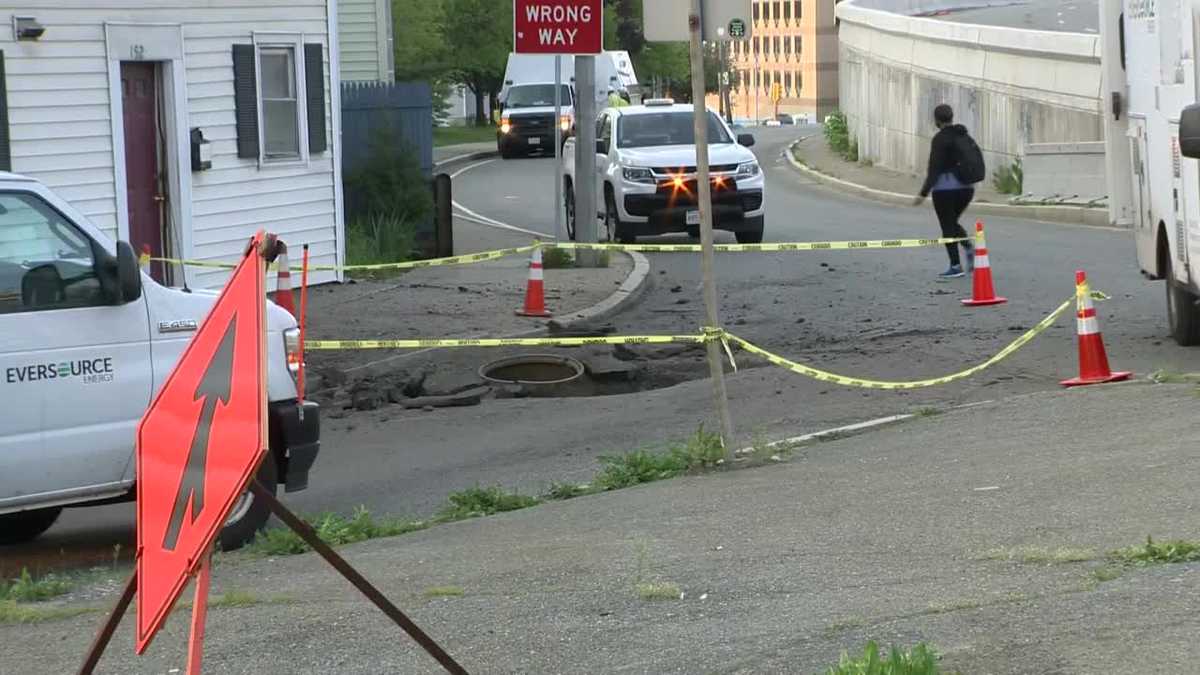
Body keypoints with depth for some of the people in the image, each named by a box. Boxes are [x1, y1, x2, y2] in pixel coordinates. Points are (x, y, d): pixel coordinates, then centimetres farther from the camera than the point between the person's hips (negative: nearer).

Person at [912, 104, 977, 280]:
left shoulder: (940, 139, -12)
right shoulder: (965, 135, 10)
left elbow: (934, 168, -18)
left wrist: (924, 193, -18)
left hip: (945, 187, -7)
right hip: (967, 187, 7)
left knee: (947, 226, 3)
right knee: (952, 223, 21)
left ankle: (956, 266, 0)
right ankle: (968, 246, -6)